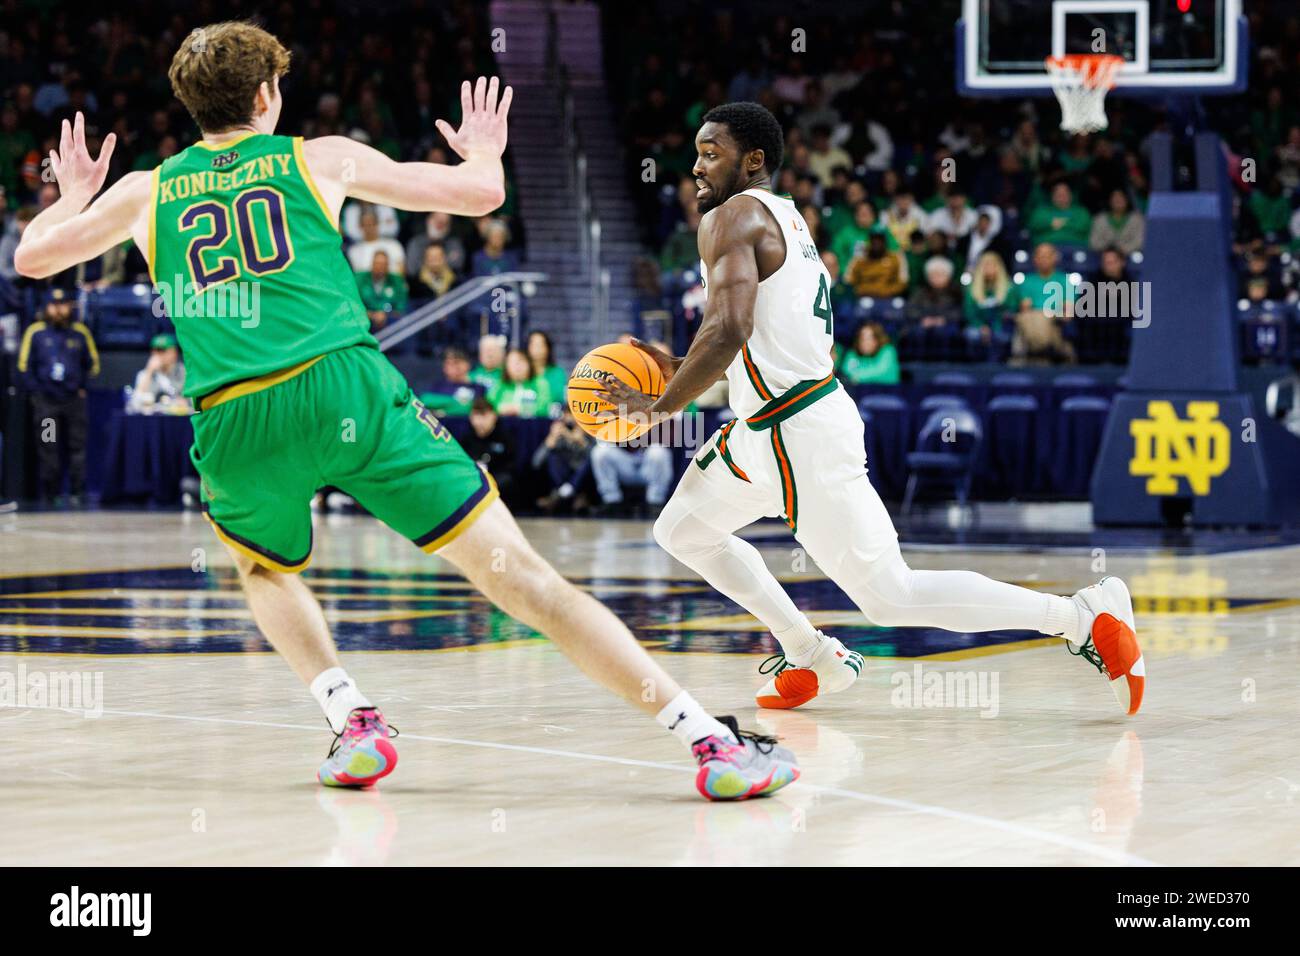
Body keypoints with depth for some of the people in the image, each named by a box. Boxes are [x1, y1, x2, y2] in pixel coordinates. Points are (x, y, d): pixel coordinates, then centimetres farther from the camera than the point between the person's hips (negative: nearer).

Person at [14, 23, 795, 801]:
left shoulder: (146, 192, 19)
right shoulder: (319, 159, 16)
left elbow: (32, 256, 32)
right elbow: (482, 193, 18)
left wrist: (73, 196, 53)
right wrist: (482, 152, 42)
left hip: (235, 424, 2)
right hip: (345, 387, -2)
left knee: (266, 570, 35)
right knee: (520, 573, -2)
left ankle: (354, 722, 11)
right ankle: (713, 741, -10)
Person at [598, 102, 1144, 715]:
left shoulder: (732, 218, -12)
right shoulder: (785, 217, 18)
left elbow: (728, 332, -27)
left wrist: (661, 407, -15)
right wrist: (680, 370, 19)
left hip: (801, 437, -10)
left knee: (891, 598, -9)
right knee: (682, 532, 23)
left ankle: (1085, 617, -11)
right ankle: (813, 658, 24)